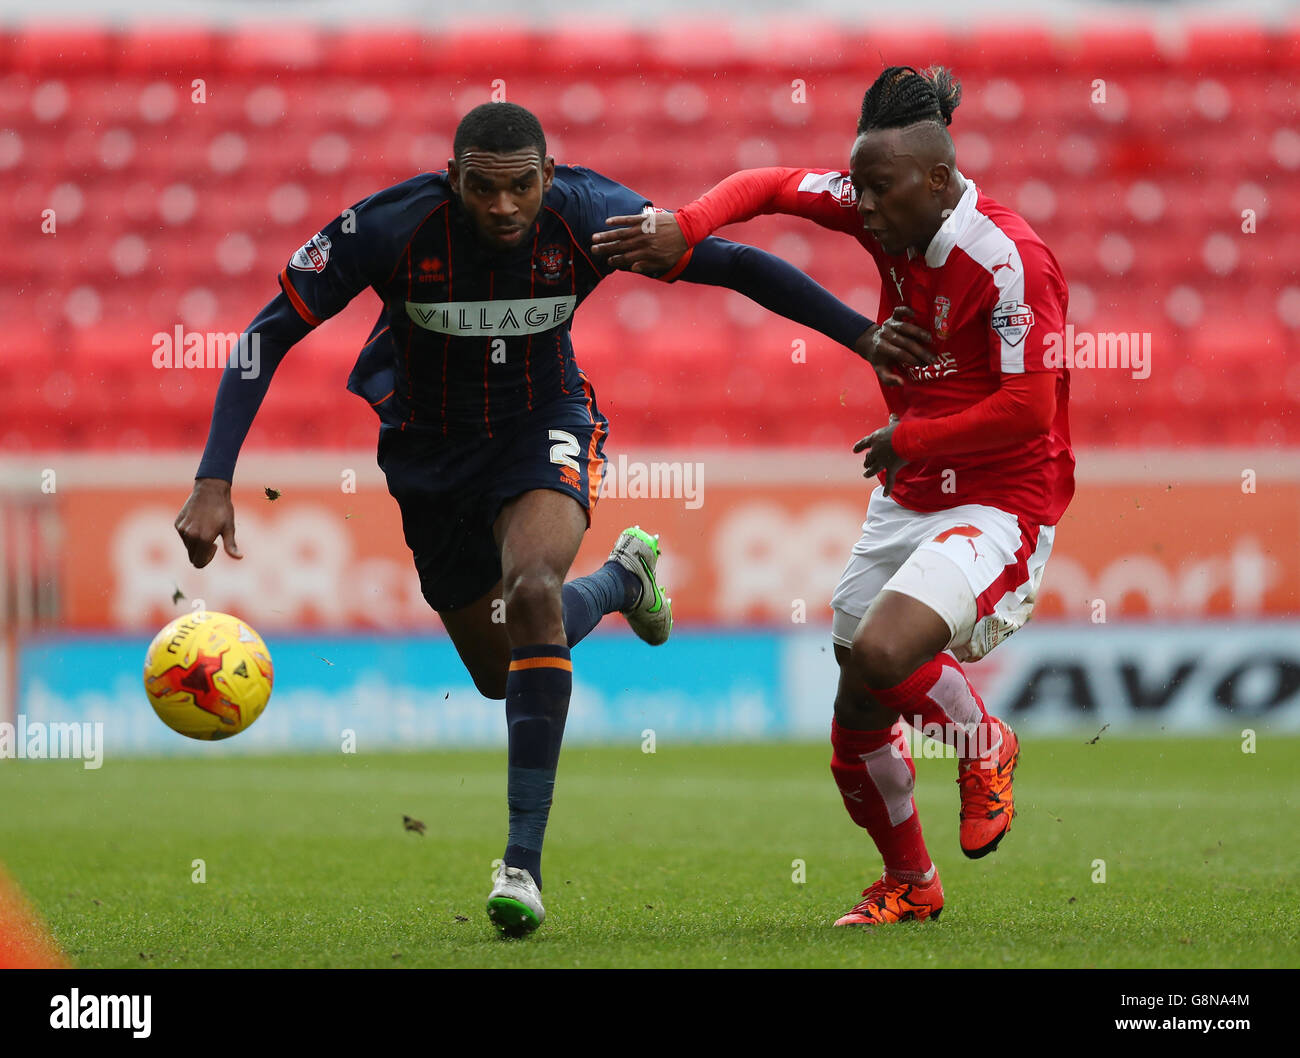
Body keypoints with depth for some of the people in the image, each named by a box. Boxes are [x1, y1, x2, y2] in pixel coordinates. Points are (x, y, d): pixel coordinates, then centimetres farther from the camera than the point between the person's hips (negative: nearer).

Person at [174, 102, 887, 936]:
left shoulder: (588, 215, -26)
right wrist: (214, 482, -32)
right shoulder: (392, 226, -29)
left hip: (544, 429, -2)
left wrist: (866, 335, -13)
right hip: (426, 445, 2)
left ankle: (524, 860, -30)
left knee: (531, 589, -32)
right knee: (500, 671, 12)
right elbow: (268, 336, -23)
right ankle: (621, 578, 47)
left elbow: (733, 265, -14)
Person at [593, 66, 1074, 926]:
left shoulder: (1008, 261, -22)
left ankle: (986, 749, 2)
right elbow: (774, 186, 7)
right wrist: (682, 230, -10)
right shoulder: (888, 213, -3)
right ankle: (909, 883, 31)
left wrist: (906, 441, -14)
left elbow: (1027, 412, -24)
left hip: (999, 504, -7)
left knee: (881, 652, -29)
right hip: (908, 498, 7)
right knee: (857, 719, 6)